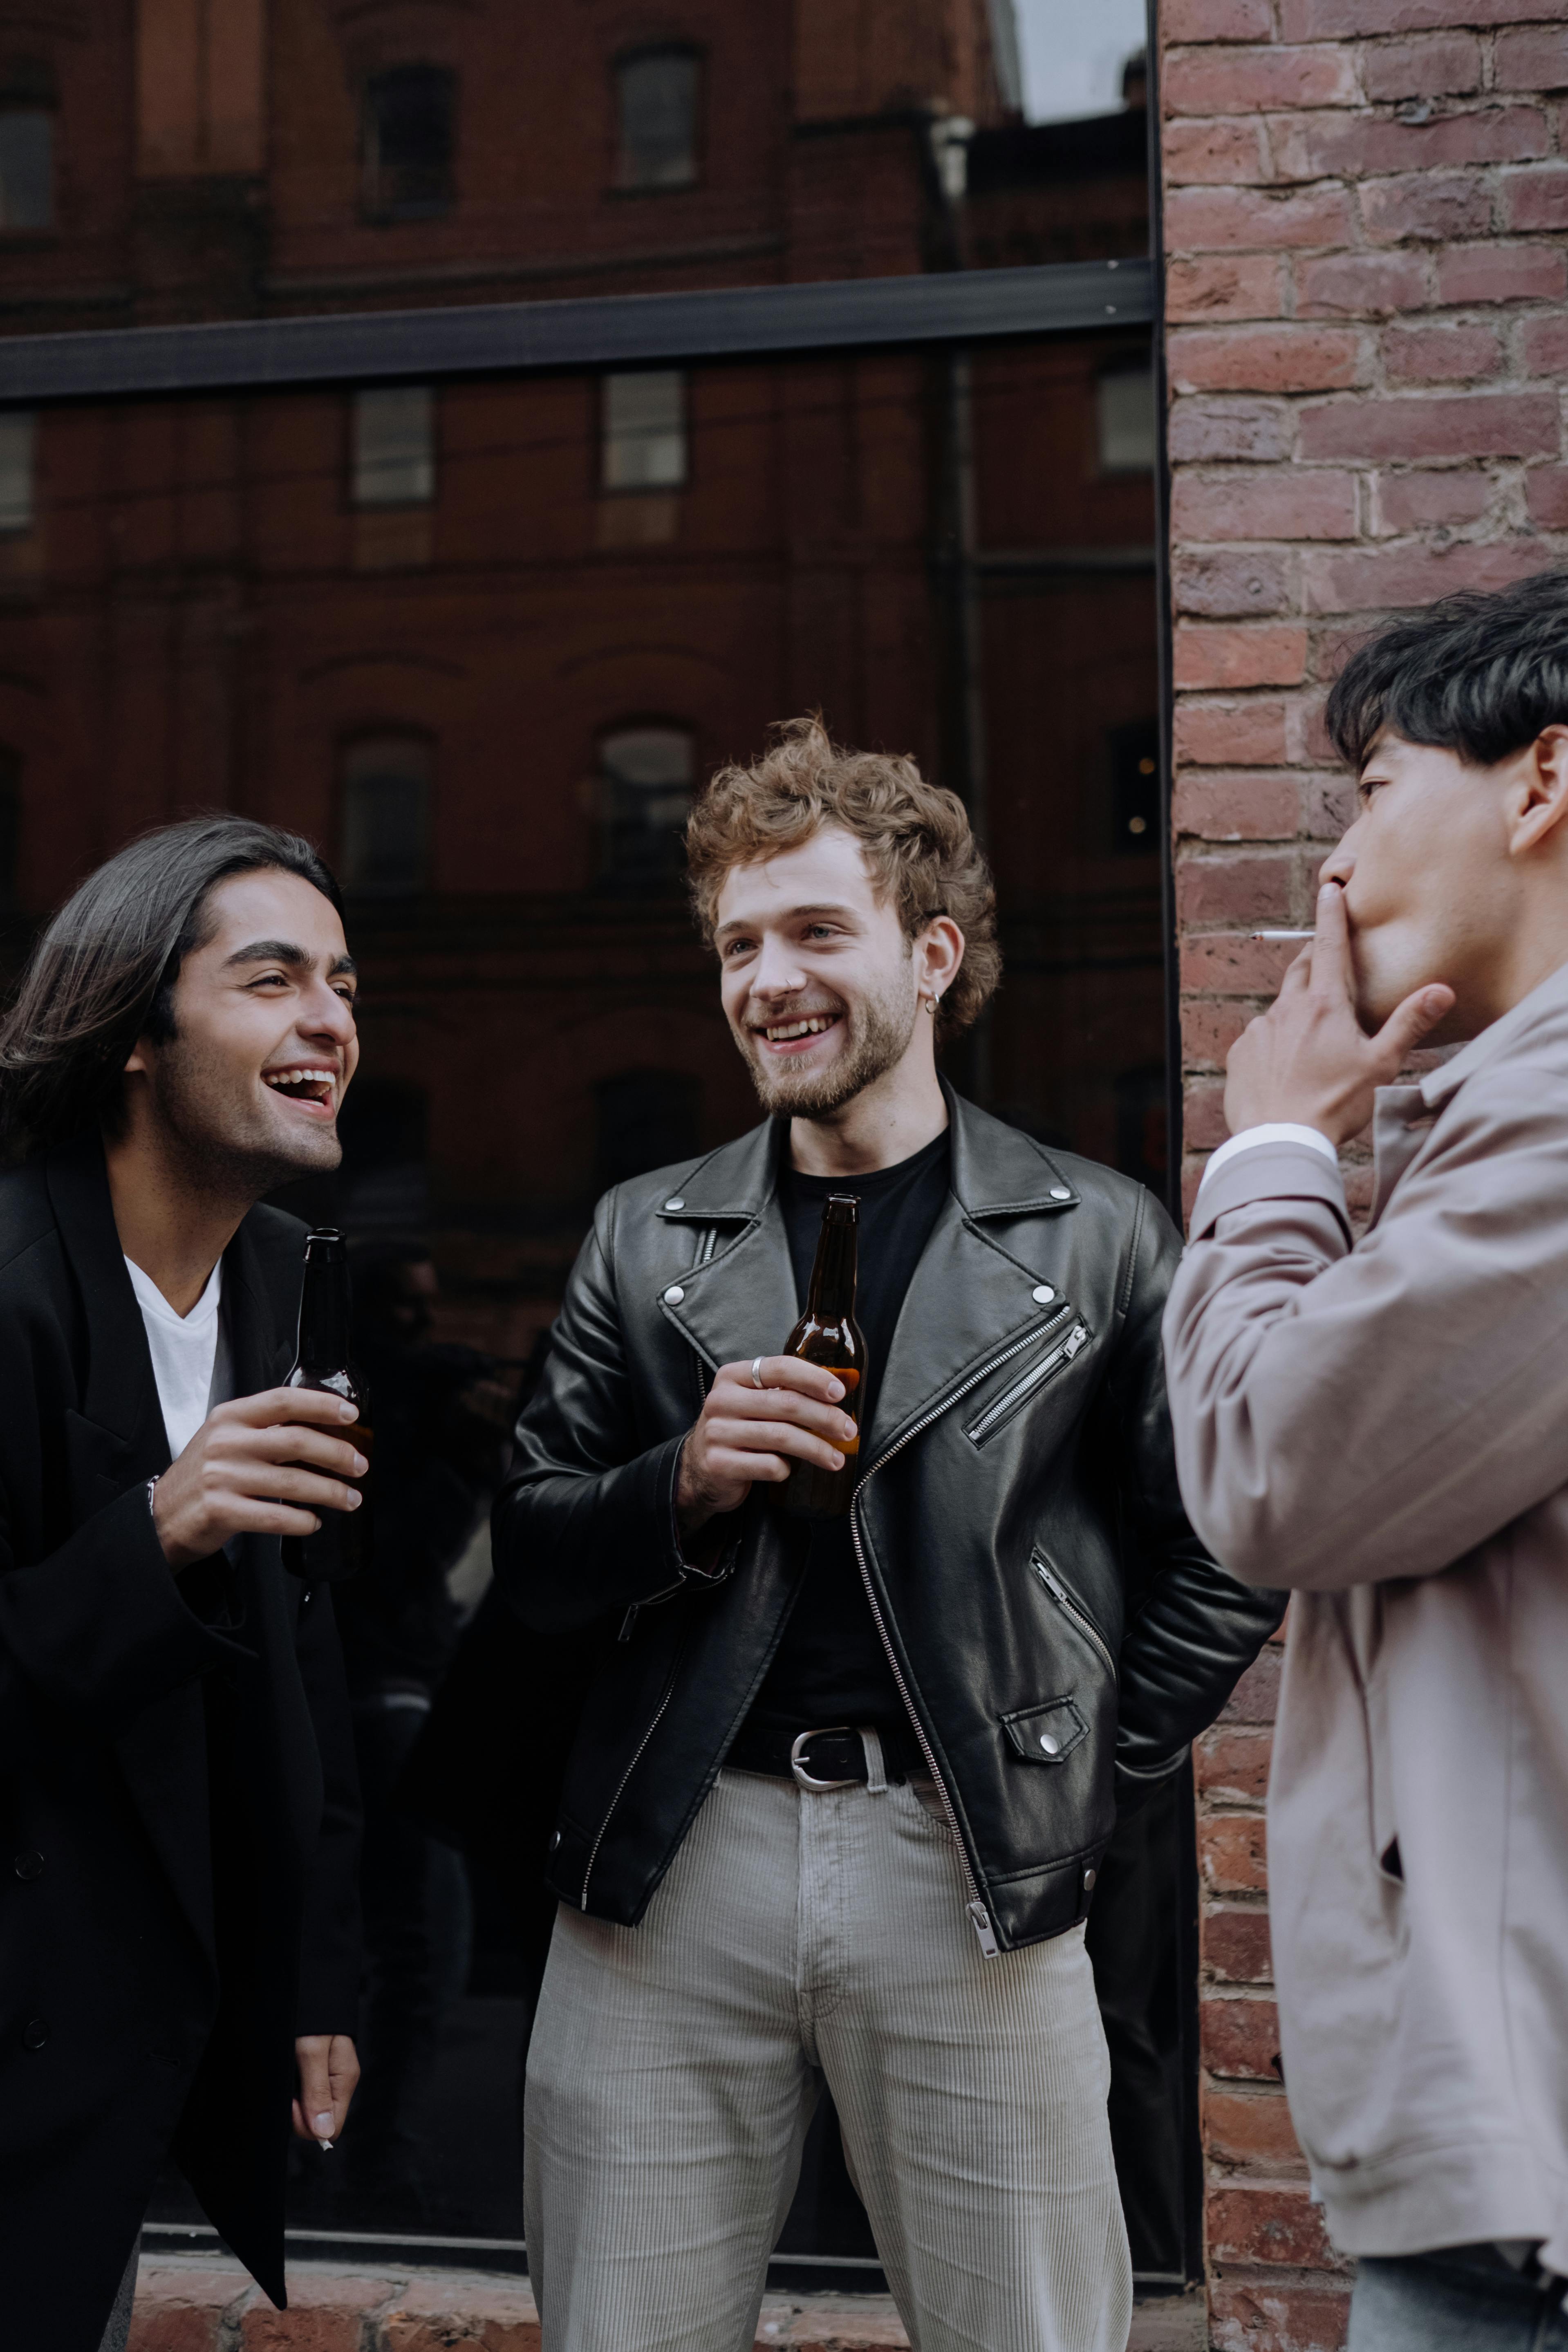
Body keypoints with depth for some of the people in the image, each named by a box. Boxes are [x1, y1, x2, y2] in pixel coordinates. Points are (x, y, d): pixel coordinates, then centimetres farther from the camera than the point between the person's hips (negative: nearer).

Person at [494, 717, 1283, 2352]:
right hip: (670, 1865, 2)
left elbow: (1216, 1561, 7)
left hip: (963, 1867, -2)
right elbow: (527, 1561, 10)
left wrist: (1080, 1792, 0)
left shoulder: (1098, 1239, 4)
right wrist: (683, 1483, -9)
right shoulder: (643, 1240, 10)